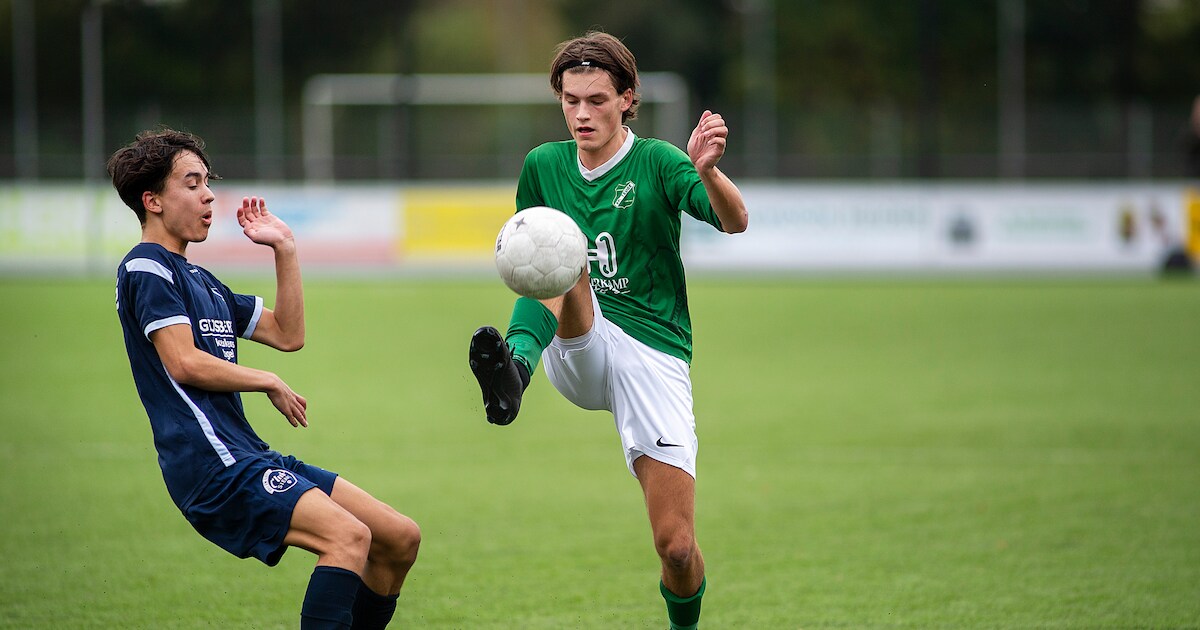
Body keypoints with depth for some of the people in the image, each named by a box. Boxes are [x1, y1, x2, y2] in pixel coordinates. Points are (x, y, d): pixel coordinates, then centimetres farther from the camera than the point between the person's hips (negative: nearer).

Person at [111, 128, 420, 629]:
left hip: (250, 456, 10)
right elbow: (184, 363, -14)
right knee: (348, 535, -28)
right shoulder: (146, 268, -3)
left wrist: (285, 250, 19)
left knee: (400, 538, 5)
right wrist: (269, 385, -3)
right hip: (210, 465, -10)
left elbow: (288, 334, 25)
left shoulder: (201, 281, 25)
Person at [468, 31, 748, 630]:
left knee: (676, 545, -10)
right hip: (578, 352, 2)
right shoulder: (543, 165, 9)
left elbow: (735, 222, -20)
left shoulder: (656, 162, -4)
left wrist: (707, 171, -40)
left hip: (655, 355, -2)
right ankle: (514, 367, -54)